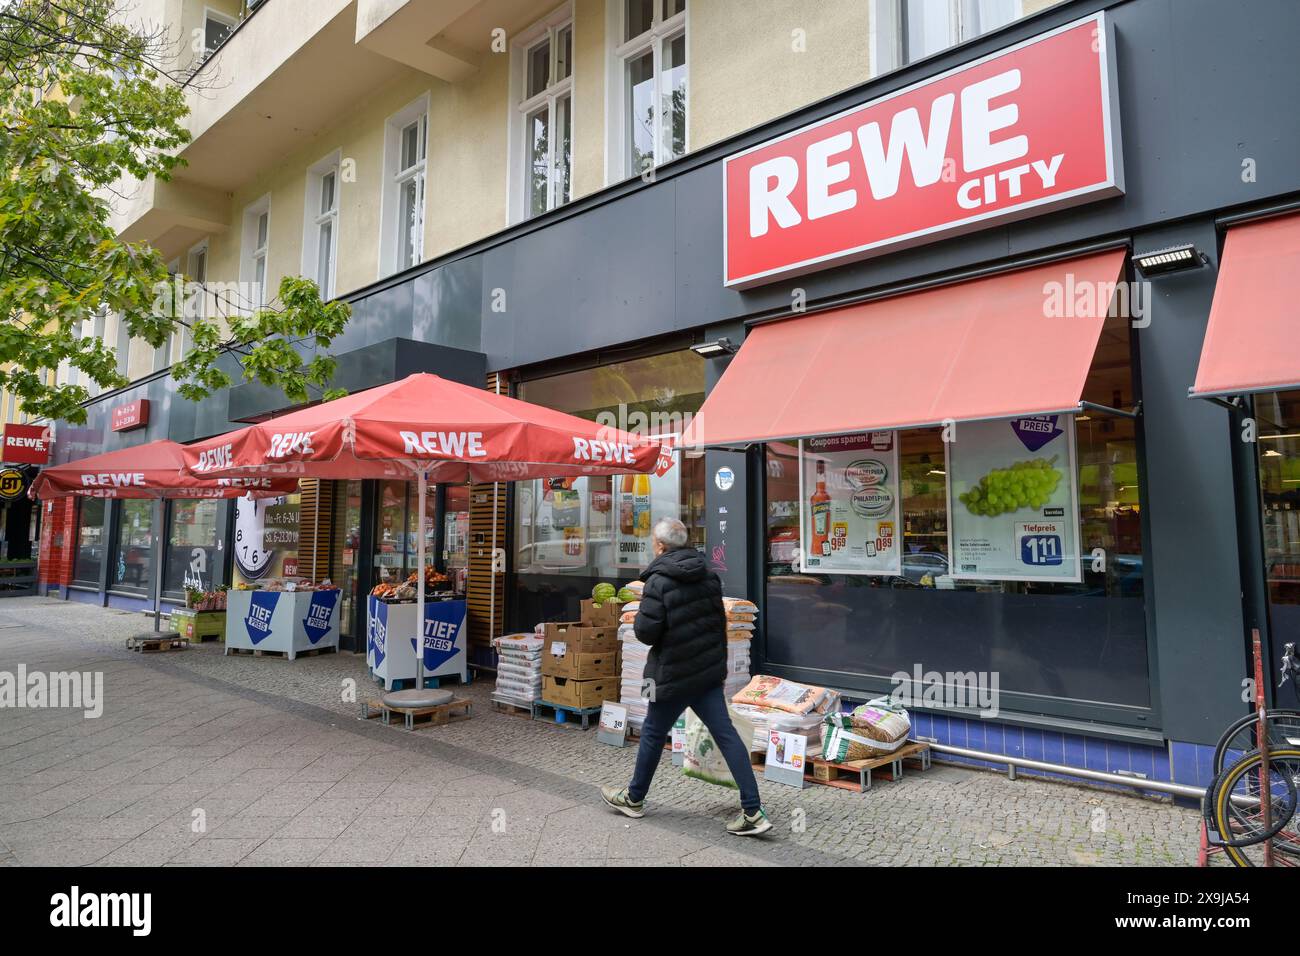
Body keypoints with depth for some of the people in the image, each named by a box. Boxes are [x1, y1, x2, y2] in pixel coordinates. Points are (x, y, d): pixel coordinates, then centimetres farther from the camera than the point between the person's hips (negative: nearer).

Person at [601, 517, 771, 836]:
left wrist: (639, 617, 3)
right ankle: (753, 812, 3)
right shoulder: (708, 574, 6)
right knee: (725, 733, 5)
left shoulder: (659, 580, -17)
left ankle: (634, 798, 32)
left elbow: (646, 632, -18)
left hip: (674, 674, -6)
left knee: (653, 733, 12)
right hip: (709, 670, 6)